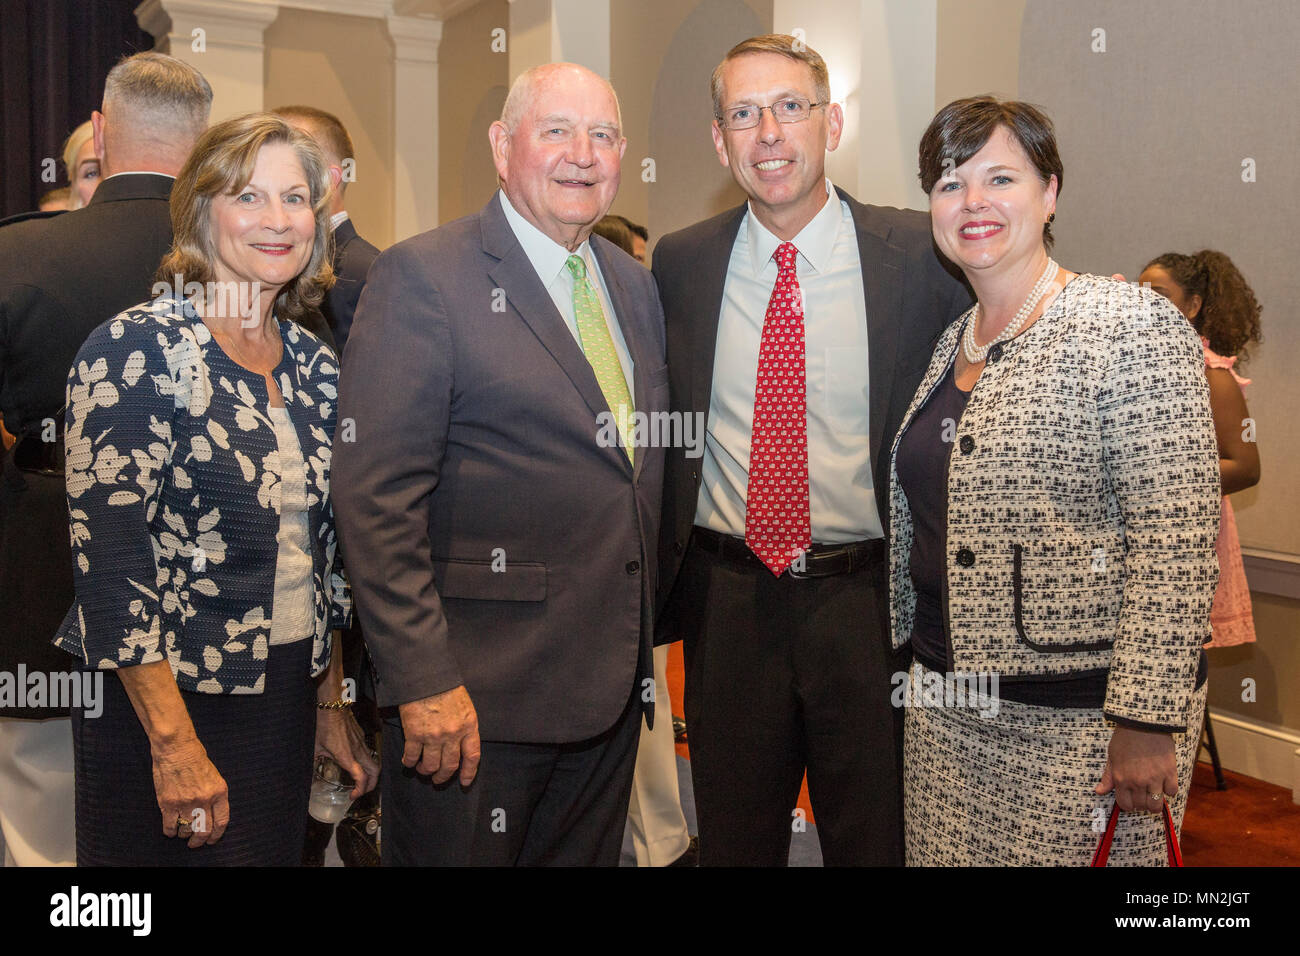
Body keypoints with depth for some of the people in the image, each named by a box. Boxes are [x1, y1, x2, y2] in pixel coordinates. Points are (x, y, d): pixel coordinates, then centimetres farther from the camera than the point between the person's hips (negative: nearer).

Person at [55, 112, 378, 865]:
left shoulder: (315, 365, 5)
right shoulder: (138, 348, -14)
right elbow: (108, 556, -18)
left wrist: (330, 707, 13)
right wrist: (174, 744, -18)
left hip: (287, 702, 6)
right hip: (162, 705, -5)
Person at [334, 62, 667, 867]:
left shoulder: (634, 284, 11)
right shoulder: (423, 276, -10)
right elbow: (377, 497, -15)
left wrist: (645, 642, 11)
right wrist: (422, 680, -18)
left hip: (615, 684, 7)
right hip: (478, 695, -6)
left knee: (587, 855, 19)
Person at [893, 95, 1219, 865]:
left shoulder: (1133, 327, -12)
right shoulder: (950, 345, 10)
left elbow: (1177, 539, -17)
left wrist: (1149, 719, -20)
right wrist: (903, 645, 18)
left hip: (1081, 715, -6)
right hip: (947, 701, 7)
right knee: (945, 854, 14)